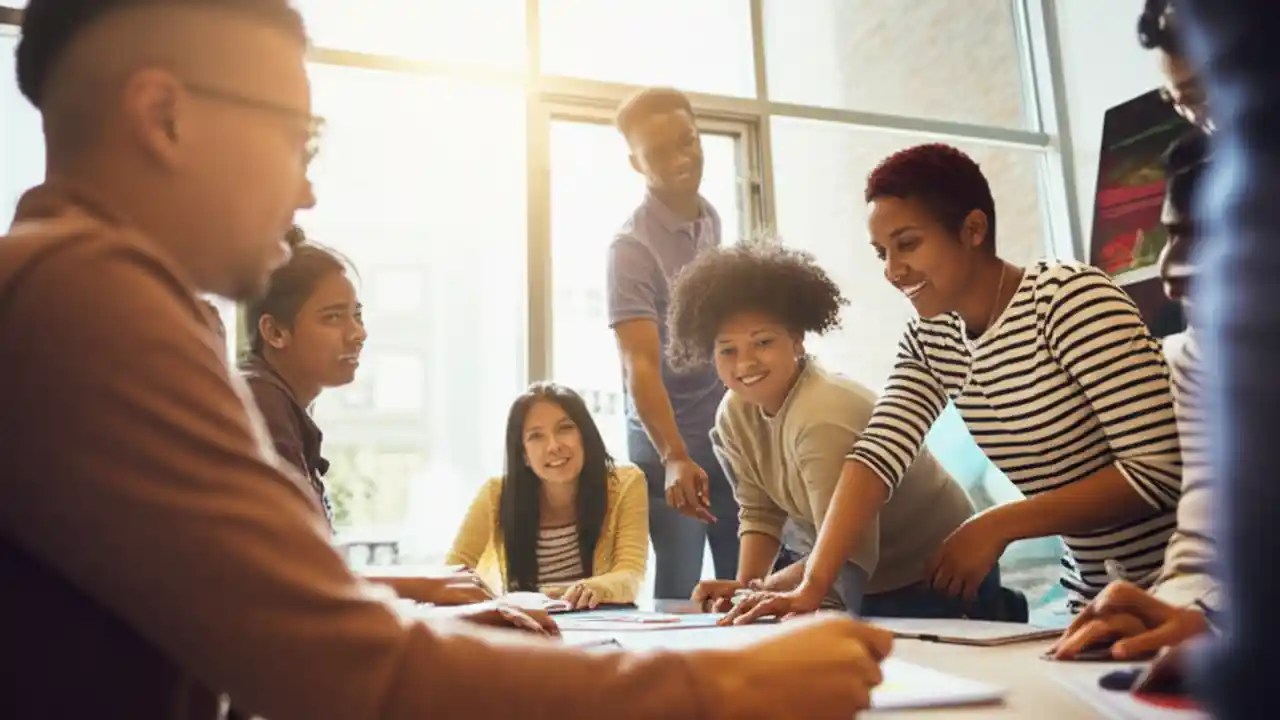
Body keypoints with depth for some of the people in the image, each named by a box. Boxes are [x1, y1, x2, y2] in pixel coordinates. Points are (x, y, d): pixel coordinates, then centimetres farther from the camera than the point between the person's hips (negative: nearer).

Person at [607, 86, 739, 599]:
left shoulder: (711, 217, 4)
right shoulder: (632, 246, -18)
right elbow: (641, 366, -27)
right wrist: (674, 457, -39)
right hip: (670, 445, -6)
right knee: (680, 591, 0)